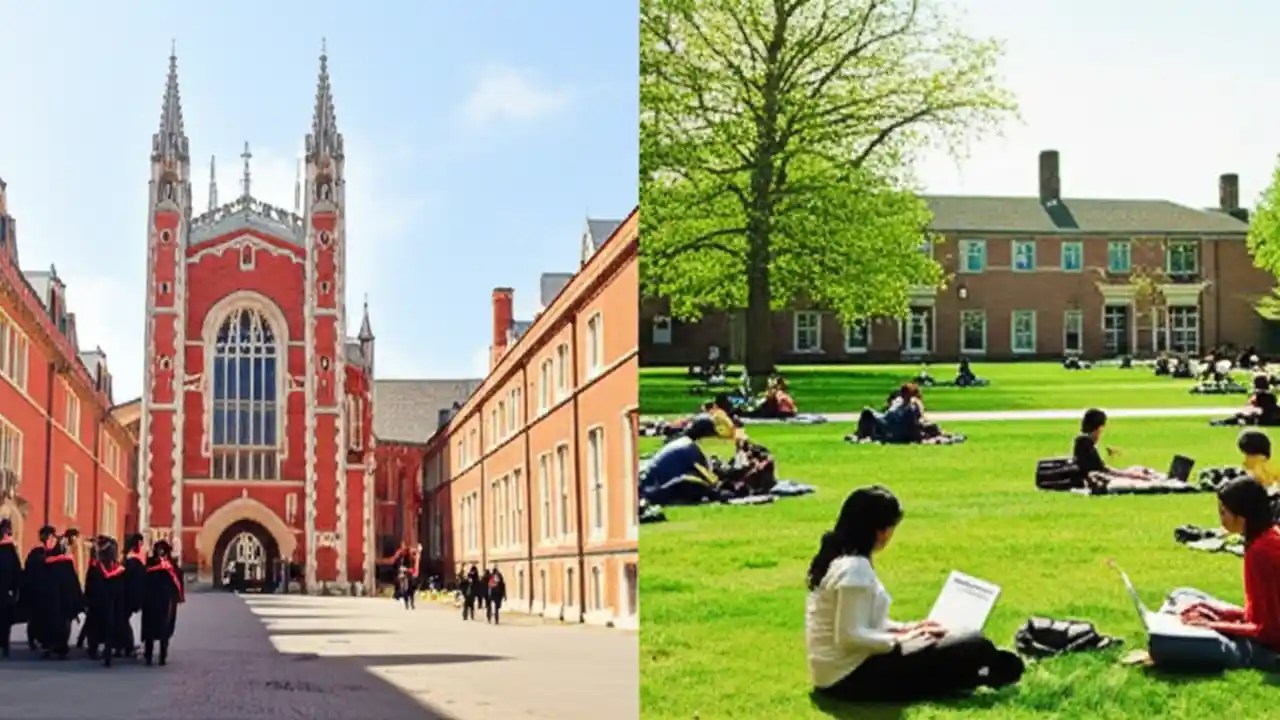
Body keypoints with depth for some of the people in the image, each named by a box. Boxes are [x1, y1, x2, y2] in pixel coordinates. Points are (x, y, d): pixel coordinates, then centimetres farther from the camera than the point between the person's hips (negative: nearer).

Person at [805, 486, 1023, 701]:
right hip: (852, 675, -10)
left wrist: (902, 628, 11)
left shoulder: (837, 557, 10)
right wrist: (898, 640, -12)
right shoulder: (854, 569, -21)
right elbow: (849, 636, -24)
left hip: (844, 670, 11)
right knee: (972, 646, -9)